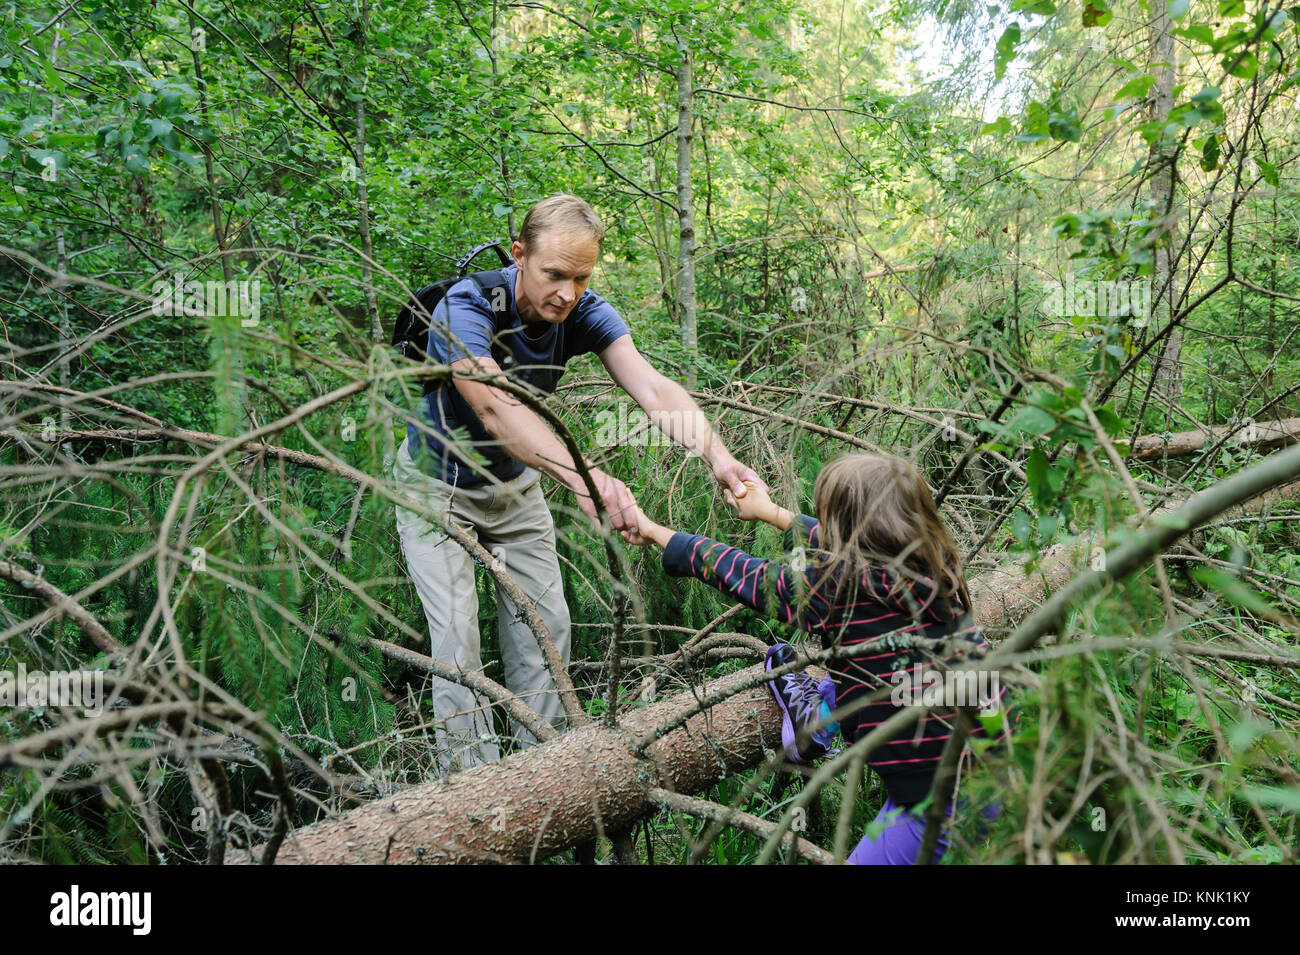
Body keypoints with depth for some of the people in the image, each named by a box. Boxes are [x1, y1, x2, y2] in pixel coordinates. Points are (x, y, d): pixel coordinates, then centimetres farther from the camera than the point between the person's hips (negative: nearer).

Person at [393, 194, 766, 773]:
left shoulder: (584, 313, -19)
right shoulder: (465, 309, -33)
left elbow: (650, 386, -34)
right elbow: (494, 408, -51)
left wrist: (716, 455, -53)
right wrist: (582, 476, -68)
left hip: (515, 485, 5)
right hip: (438, 487, -4)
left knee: (546, 626, 5)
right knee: (457, 635, -10)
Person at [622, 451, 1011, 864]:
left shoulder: (838, 583, -18)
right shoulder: (932, 564, 1)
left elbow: (738, 575, -2)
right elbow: (843, 543, 20)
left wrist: (655, 532, 13)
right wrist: (768, 511, 35)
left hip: (940, 799, -7)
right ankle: (819, 715, 32)